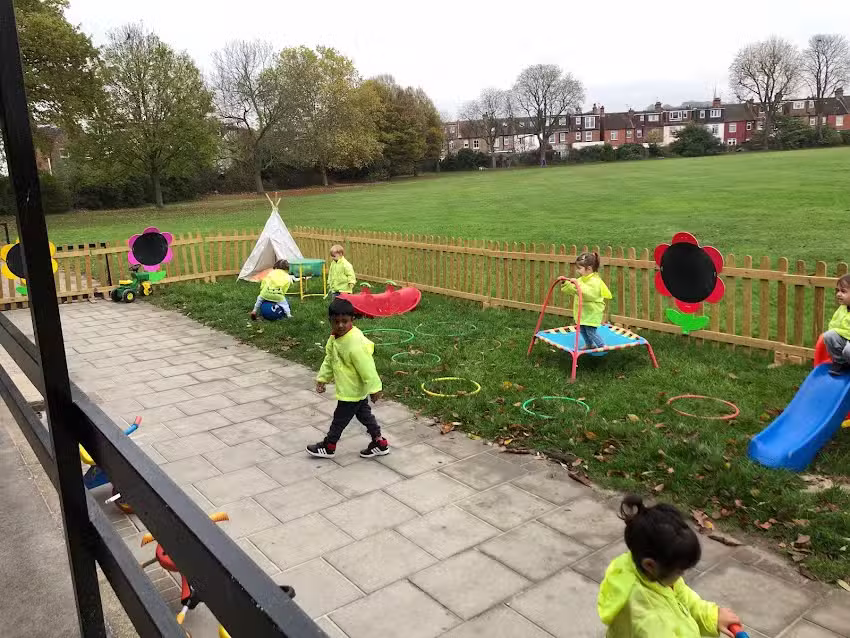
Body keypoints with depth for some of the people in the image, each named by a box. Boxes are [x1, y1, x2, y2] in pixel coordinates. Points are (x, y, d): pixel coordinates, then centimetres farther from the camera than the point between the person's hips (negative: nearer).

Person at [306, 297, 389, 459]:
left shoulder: (355, 344, -33)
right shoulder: (335, 337, -3)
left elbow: (367, 368, -29)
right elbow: (329, 359, 10)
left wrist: (374, 388, -25)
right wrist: (322, 378, 7)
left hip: (352, 391, -9)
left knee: (340, 418, 9)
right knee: (364, 414, 20)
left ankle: (328, 446, 29)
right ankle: (380, 443, 32)